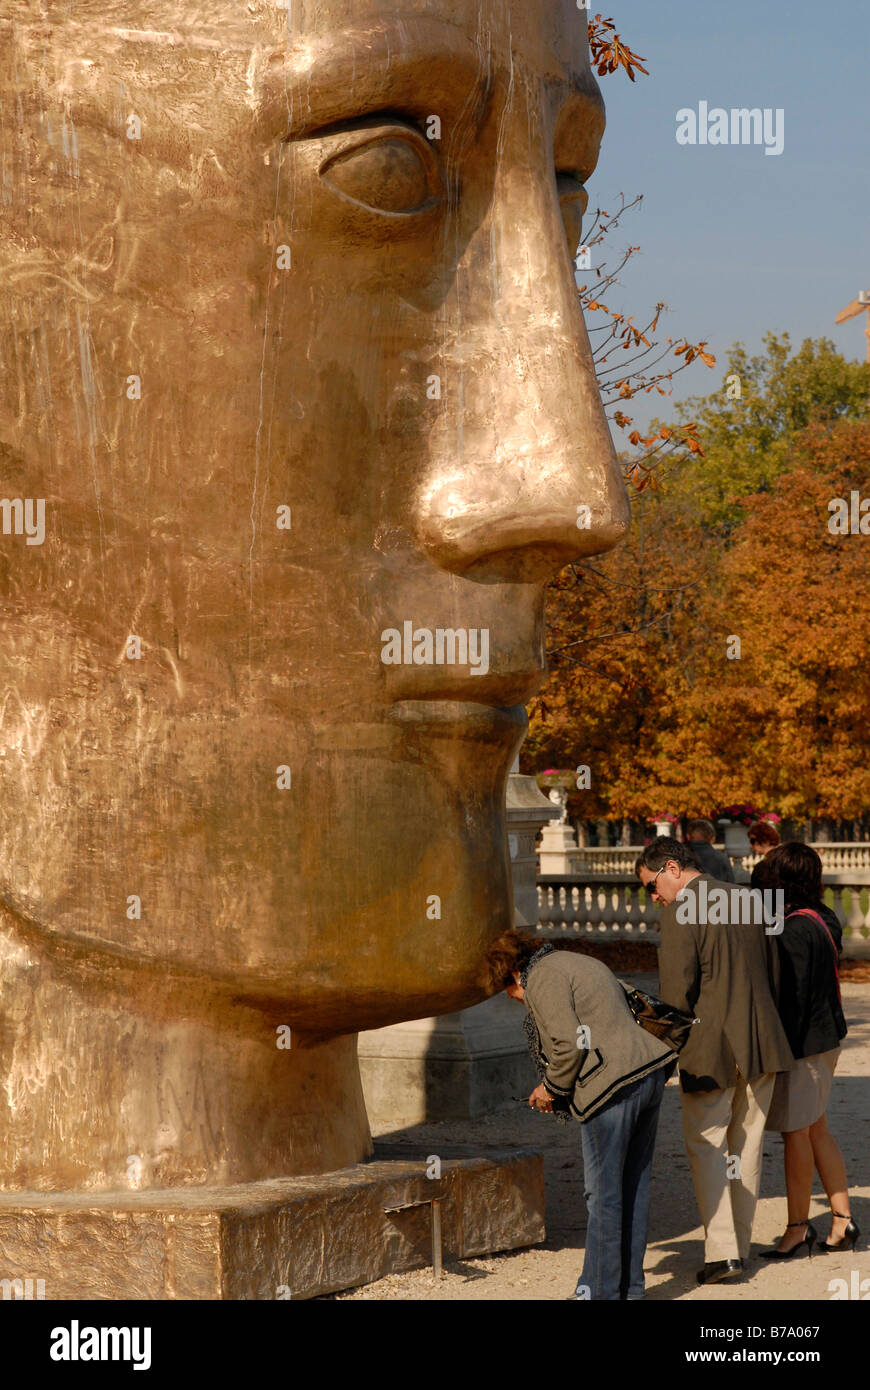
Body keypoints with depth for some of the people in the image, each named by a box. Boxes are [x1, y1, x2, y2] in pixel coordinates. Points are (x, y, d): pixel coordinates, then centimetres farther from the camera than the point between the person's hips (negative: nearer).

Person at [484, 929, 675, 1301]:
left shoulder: (542, 979, -4)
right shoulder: (580, 964, 25)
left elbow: (569, 1045, -15)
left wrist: (552, 1088, 1)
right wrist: (557, 1086, 22)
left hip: (613, 1087, -9)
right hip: (649, 1071, 9)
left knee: (603, 1194, -1)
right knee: (633, 1189, 14)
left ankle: (601, 1290, 6)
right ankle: (629, 1287, 21)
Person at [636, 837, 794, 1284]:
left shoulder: (680, 912, -13)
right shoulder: (746, 900, 9)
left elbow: (676, 991, -15)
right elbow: (773, 972, 14)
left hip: (712, 1047, -6)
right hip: (761, 1043, 6)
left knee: (705, 1147, 3)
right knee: (745, 1146, 14)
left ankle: (722, 1251, -4)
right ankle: (740, 1245, 20)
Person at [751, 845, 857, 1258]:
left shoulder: (794, 930, -20)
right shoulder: (821, 921, 8)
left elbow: (792, 996, -21)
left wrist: (780, 1049, -18)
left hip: (802, 1043, -9)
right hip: (824, 1039, 9)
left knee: (796, 1133, 0)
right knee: (817, 1131, 15)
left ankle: (798, 1229, 8)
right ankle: (842, 1220, 18)